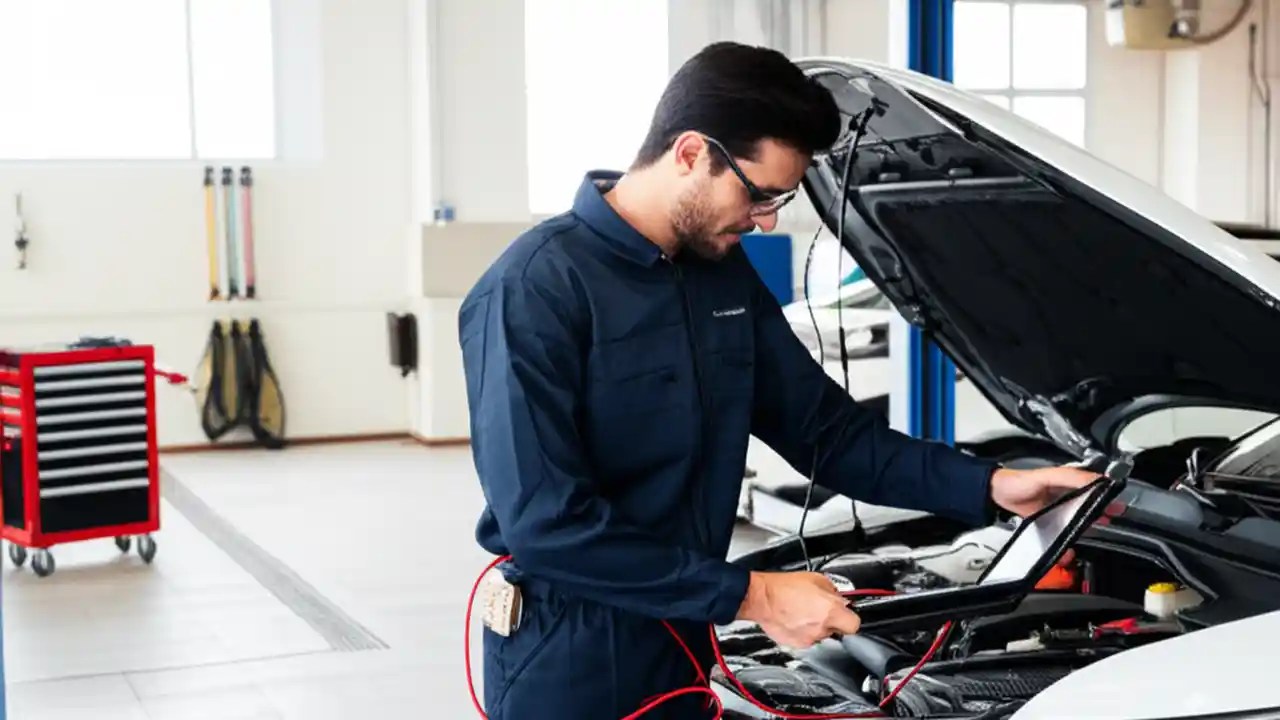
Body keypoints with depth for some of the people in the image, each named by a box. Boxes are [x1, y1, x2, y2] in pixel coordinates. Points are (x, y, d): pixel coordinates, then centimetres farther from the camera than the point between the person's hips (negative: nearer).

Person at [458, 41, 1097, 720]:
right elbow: (546, 523, -25)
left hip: (679, 644, 7)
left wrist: (986, 486, -1)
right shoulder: (534, 290, -20)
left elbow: (826, 428, 10)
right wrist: (749, 596, -23)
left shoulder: (727, 276, 4)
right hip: (570, 661, -7)